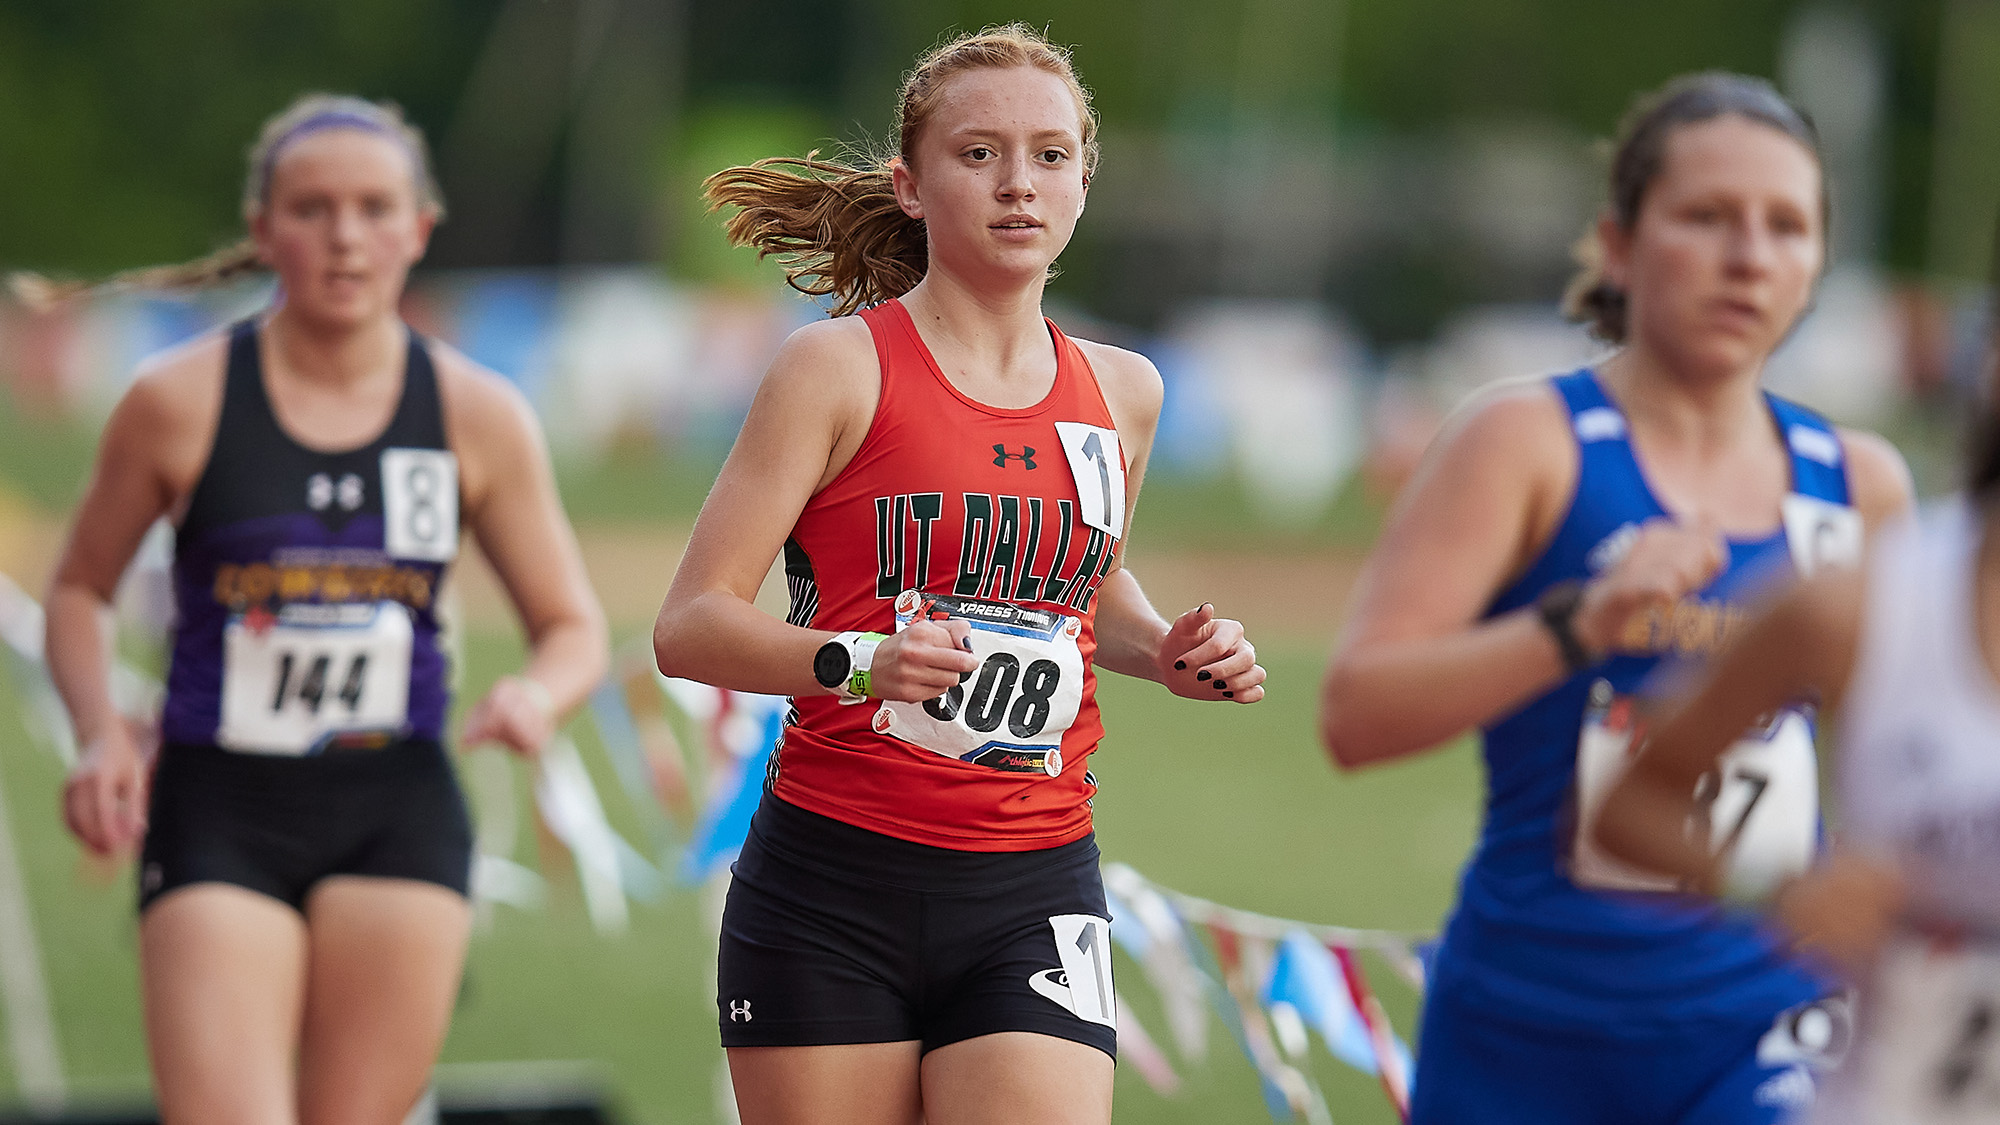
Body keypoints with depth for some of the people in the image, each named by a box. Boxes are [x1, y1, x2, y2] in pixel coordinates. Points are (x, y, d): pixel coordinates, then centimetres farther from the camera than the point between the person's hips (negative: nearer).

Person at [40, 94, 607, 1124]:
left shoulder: (477, 416, 3)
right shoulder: (179, 402, -2)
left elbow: (574, 629, 11)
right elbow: (78, 589, 12)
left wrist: (538, 694, -12)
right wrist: (100, 734, -6)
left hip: (397, 817, 2)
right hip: (218, 815, -2)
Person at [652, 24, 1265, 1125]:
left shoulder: (1120, 392, 10)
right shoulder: (840, 366, -4)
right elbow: (688, 624, -8)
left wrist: (1168, 652, 8)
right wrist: (855, 661, -26)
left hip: (1034, 899, 3)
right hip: (833, 888, -3)